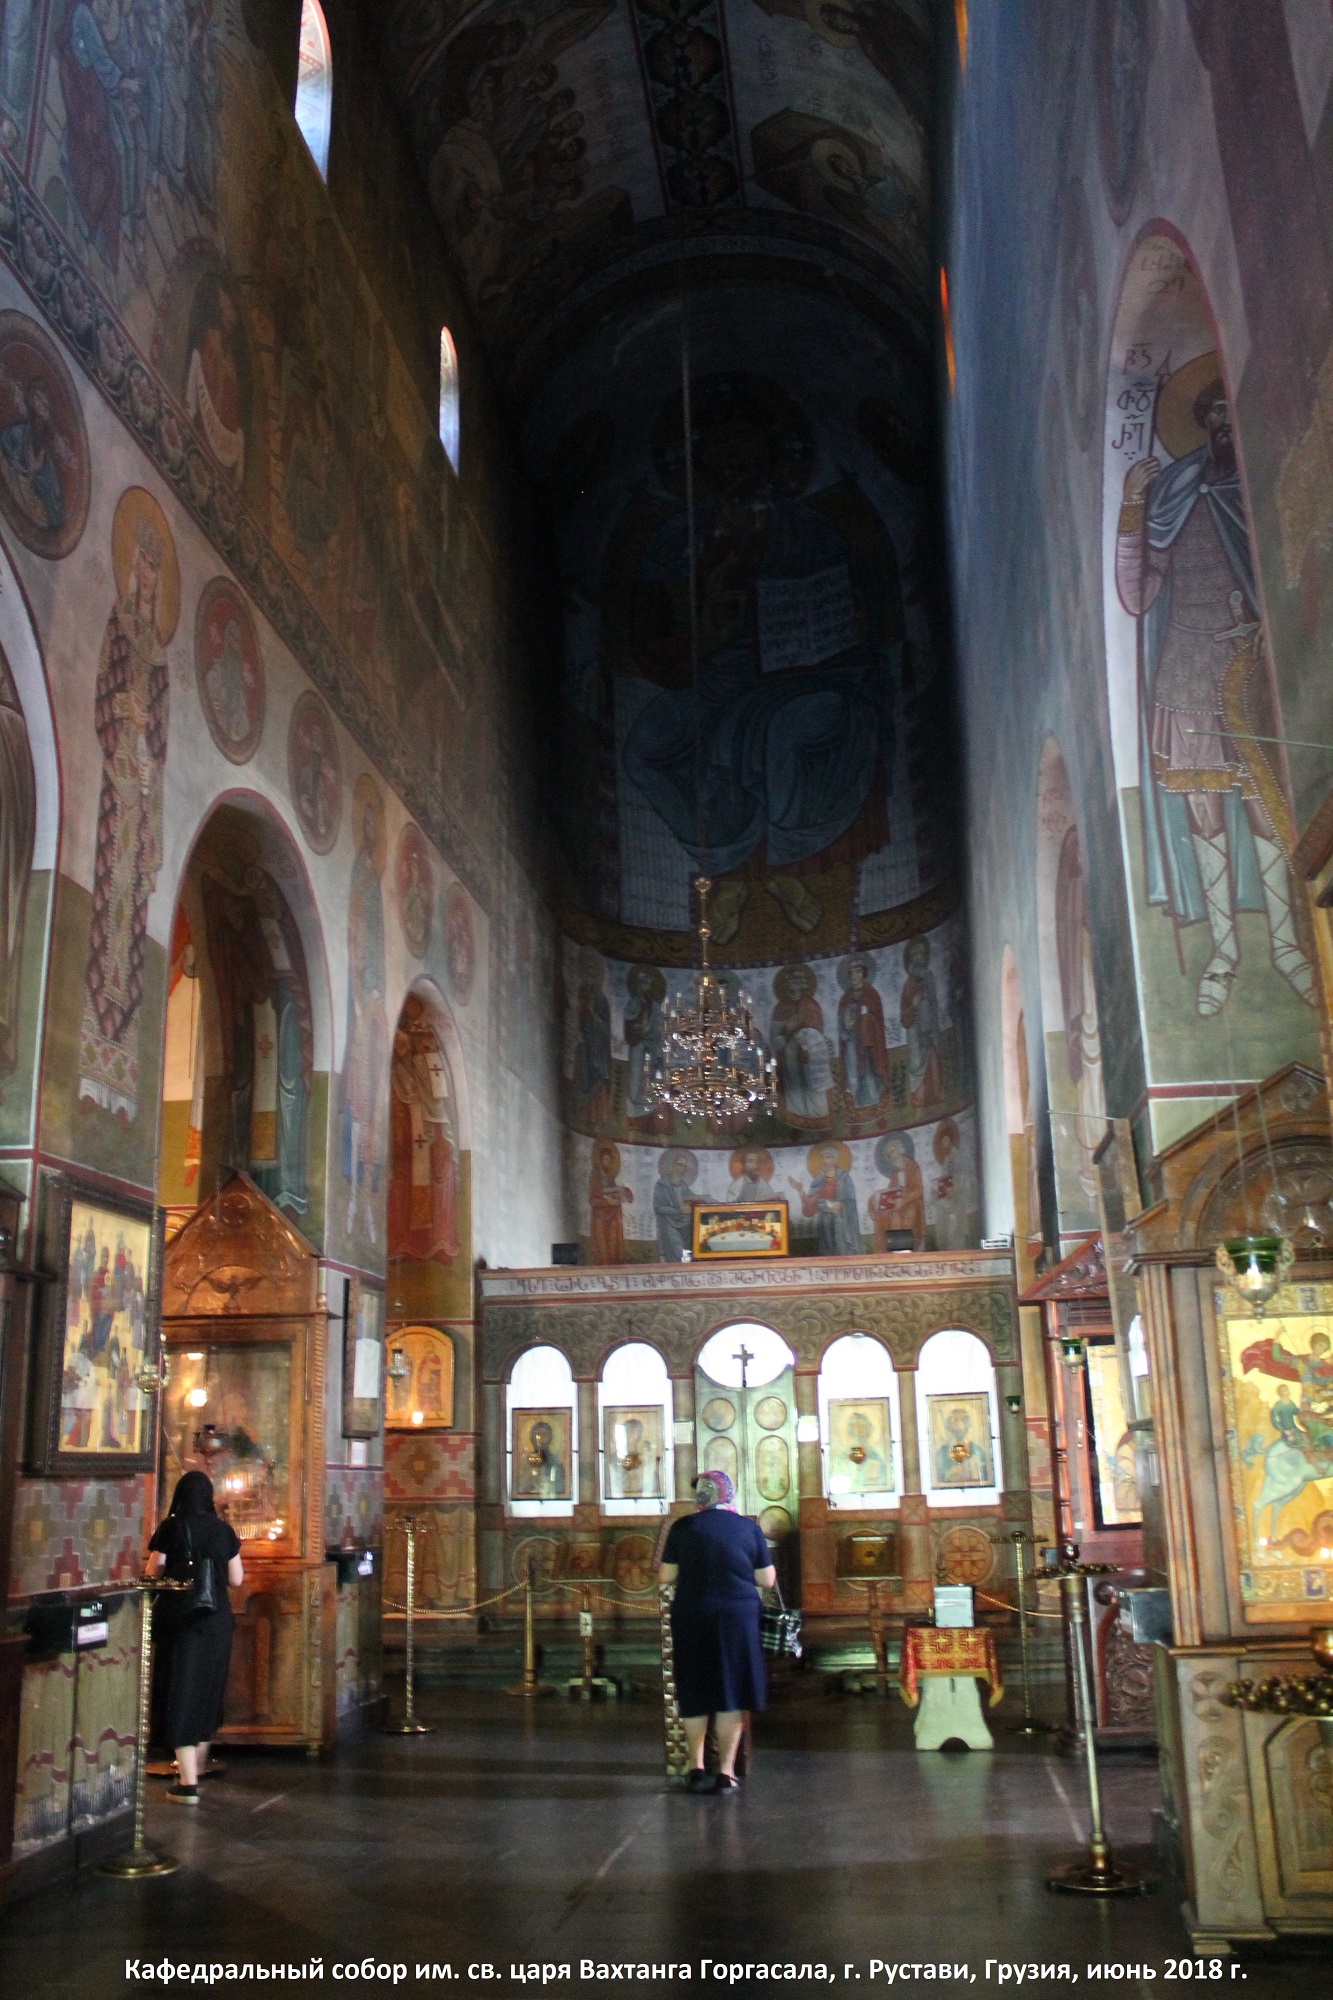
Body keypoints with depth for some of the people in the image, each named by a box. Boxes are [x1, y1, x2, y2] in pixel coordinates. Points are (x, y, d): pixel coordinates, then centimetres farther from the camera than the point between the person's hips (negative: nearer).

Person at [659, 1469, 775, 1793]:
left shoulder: (682, 1528, -2)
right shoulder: (749, 1528, 0)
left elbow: (666, 1576, 0)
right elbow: (767, 1580, 1)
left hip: (692, 1618, 0)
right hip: (738, 1618, 0)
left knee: (694, 1694, 12)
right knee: (732, 1694, 7)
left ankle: (696, 1768, 16)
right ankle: (726, 1771, 7)